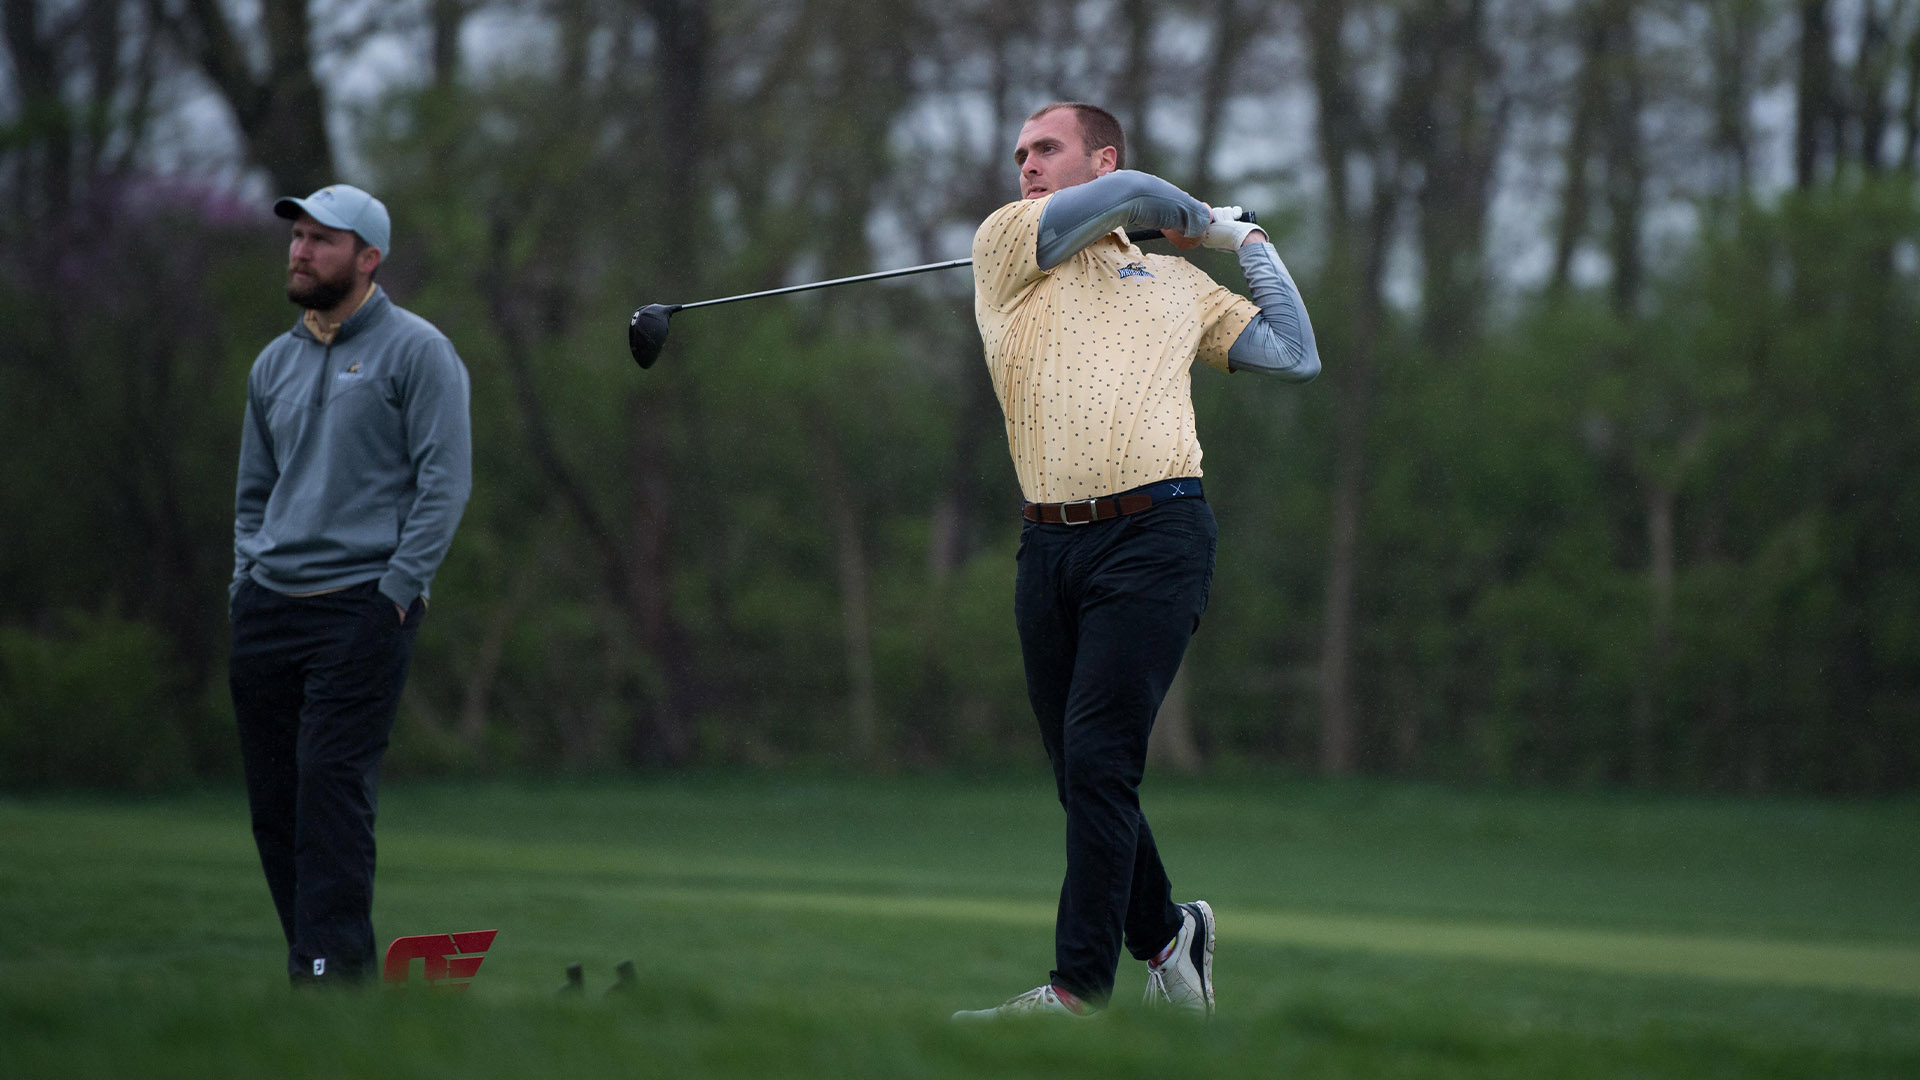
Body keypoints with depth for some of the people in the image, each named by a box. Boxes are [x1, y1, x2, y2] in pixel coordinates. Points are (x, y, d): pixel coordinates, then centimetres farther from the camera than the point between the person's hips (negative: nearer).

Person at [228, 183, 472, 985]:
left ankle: (329, 971, -17)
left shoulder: (415, 351, -2)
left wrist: (396, 590, -13)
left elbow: (444, 481, -8)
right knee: (273, 799, 3)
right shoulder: (274, 364, 17)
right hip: (267, 609, 7)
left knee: (332, 787, -15)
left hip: (360, 608, -7)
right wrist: (246, 582, 11)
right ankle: (329, 965, 11)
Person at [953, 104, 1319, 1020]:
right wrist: (1198, 216, 18)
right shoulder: (1006, 242, 14)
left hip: (1154, 535, -2)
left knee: (1098, 758, -13)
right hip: (1048, 543, 2)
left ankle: (1079, 991, -13)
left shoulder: (1179, 284, 20)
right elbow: (1122, 195, 0)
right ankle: (1163, 933, 27)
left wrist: (1250, 242, 22)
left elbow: (1296, 357, 19)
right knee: (1079, 771, 5)